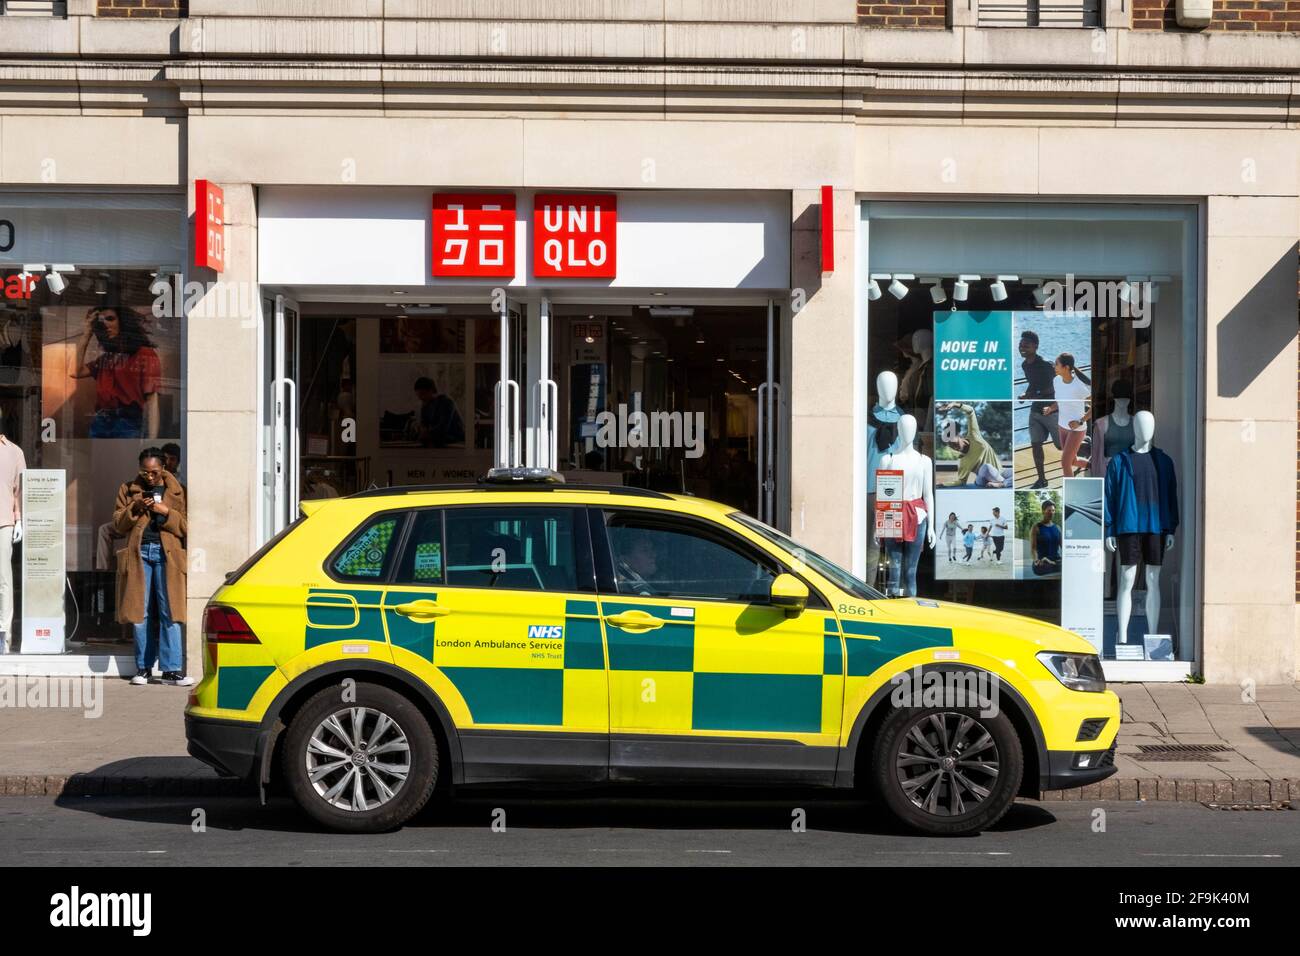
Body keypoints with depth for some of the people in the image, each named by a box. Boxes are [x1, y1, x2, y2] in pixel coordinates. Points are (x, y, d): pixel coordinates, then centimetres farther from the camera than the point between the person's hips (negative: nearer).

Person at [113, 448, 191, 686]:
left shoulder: (176, 491, 9)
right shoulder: (128, 490, 14)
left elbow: (185, 526, 6)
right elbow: (118, 523, 11)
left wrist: (167, 512, -10)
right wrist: (135, 508, -6)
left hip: (166, 553, -2)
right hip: (139, 552, 2)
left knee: (169, 612, -7)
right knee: (141, 612, 3)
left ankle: (171, 669, -7)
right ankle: (143, 667, 10)